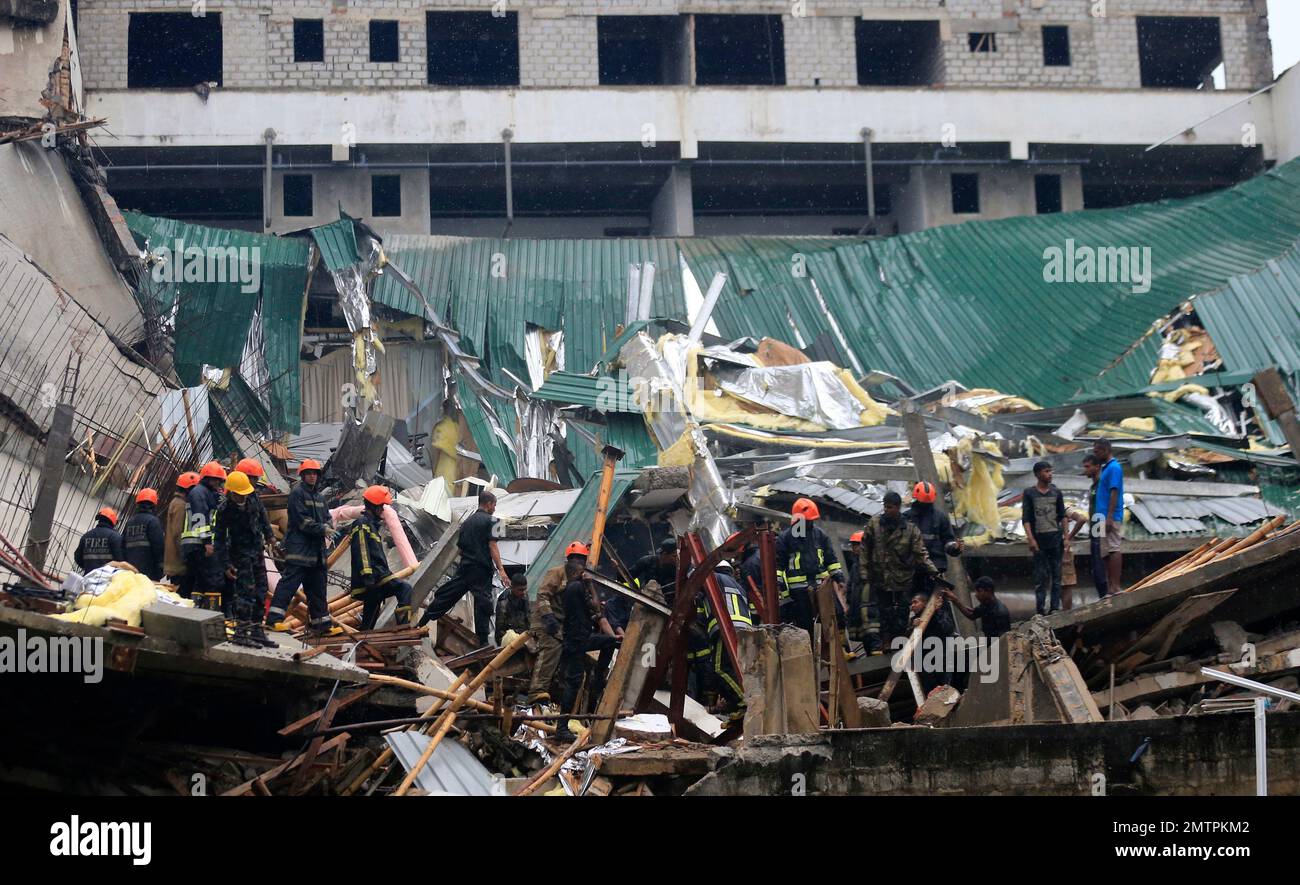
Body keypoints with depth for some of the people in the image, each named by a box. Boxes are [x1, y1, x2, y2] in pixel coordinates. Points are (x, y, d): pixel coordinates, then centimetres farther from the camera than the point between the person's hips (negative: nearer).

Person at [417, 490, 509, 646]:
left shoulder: (467, 522, 16)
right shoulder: (489, 521, -4)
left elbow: (460, 546, 17)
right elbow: (492, 547, -12)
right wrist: (501, 570, -14)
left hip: (464, 568, 6)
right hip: (481, 569, -6)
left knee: (445, 597, 10)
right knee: (483, 604, -4)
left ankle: (420, 624, 8)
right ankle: (483, 642, -4)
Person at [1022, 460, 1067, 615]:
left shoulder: (1056, 492, 9)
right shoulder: (1029, 493, 1)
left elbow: (1063, 516, 12)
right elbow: (1025, 518, -2)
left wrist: (1066, 537, 3)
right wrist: (1030, 539, -12)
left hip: (1056, 538, 2)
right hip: (1039, 540, -2)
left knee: (1056, 574, 3)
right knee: (1040, 576, -2)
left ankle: (1055, 607, 5)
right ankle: (1041, 608, 0)